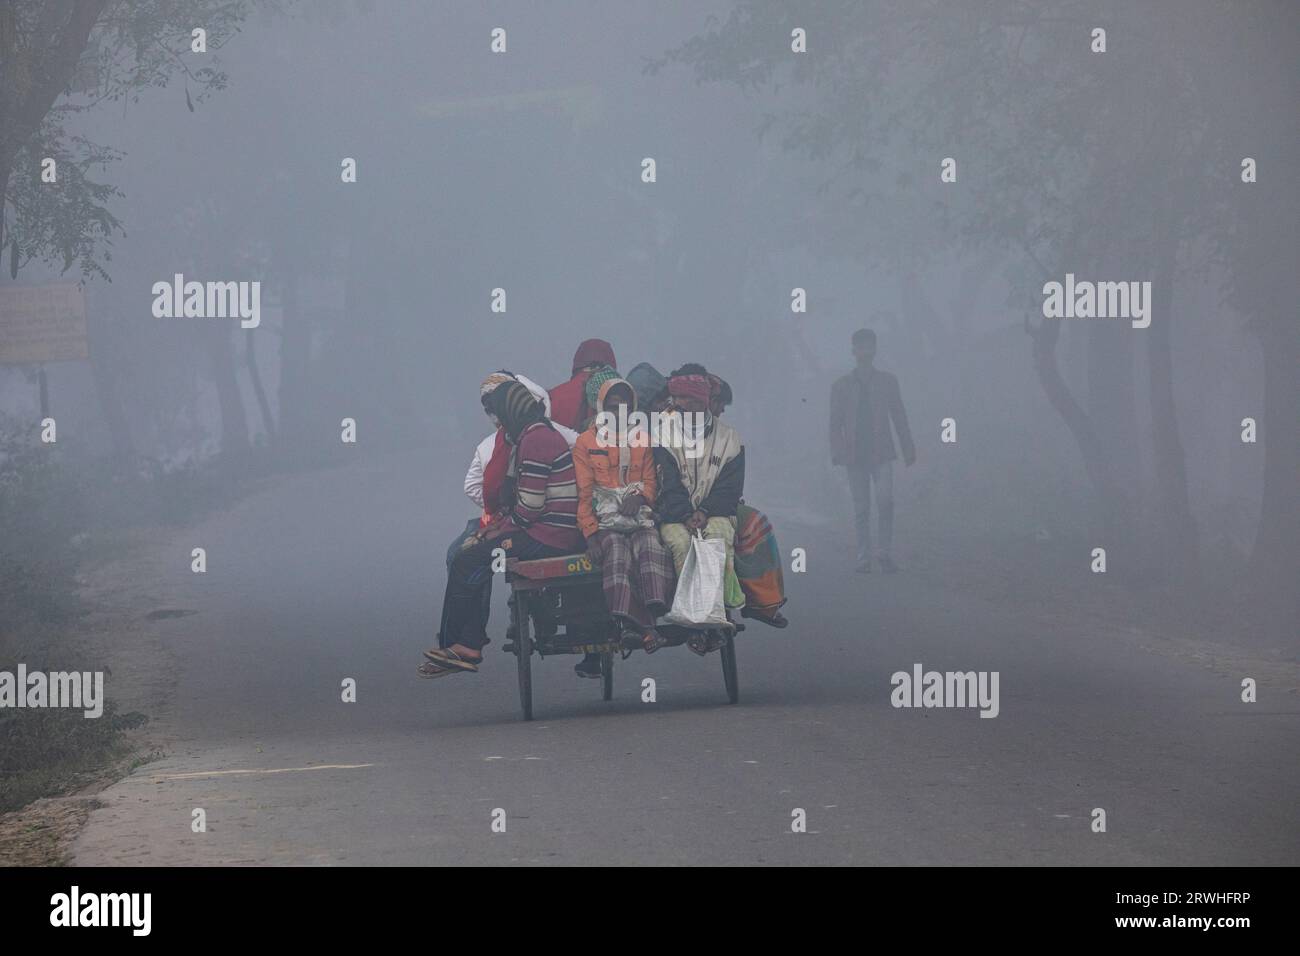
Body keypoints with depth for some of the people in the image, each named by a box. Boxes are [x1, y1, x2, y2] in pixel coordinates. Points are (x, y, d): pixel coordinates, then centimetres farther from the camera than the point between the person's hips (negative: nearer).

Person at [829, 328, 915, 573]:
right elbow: (835, 422, 8)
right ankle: (863, 558, 6)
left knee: (885, 500, -16)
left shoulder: (887, 381, 10)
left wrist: (908, 449, 7)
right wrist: (837, 452, -4)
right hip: (855, 456, 1)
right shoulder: (841, 386, 9)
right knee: (861, 509, 1)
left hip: (881, 453, 0)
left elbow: (899, 416, 12)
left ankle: (885, 553, -7)